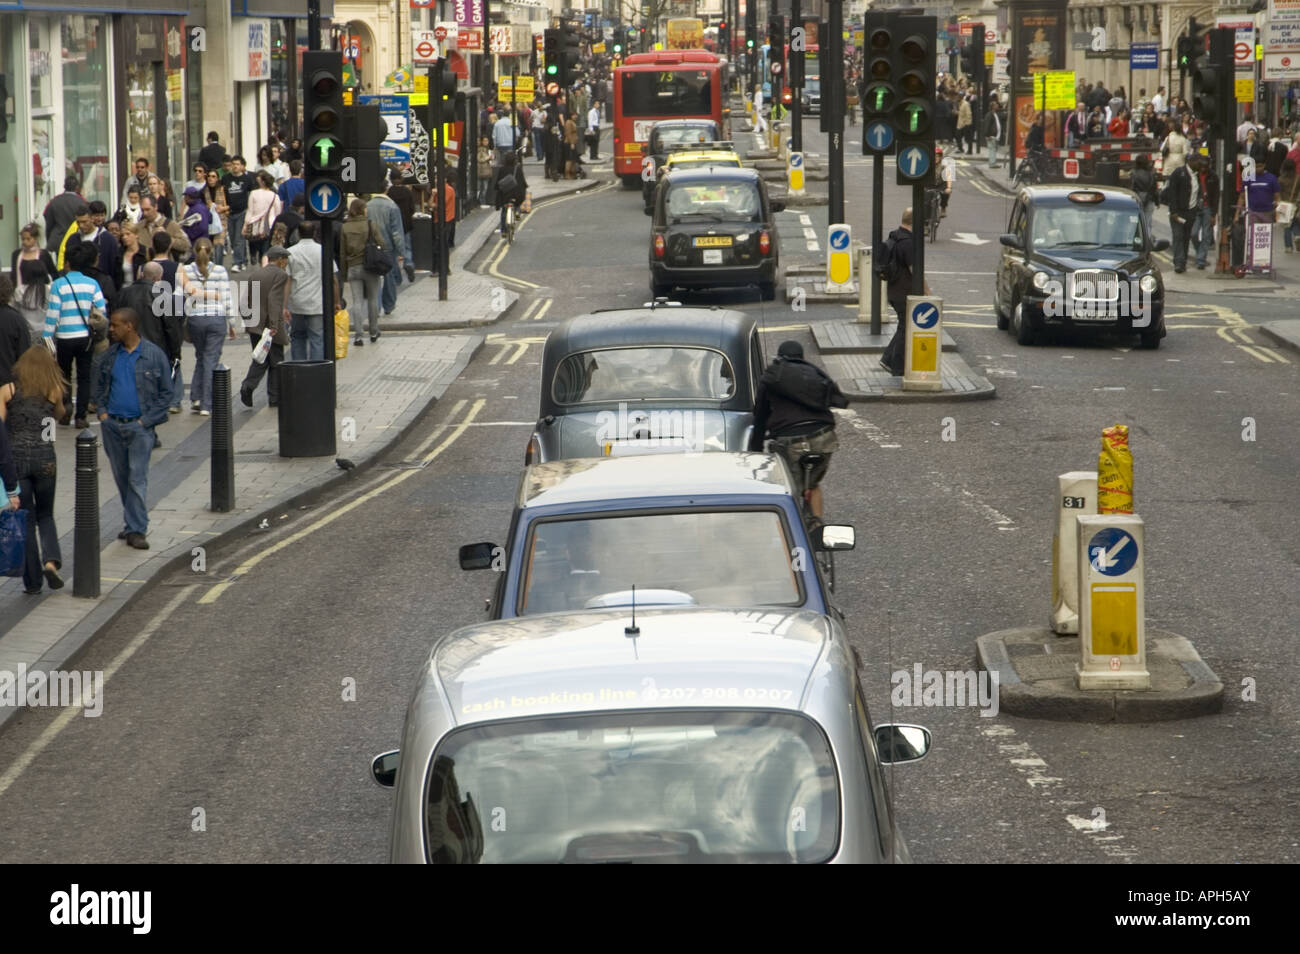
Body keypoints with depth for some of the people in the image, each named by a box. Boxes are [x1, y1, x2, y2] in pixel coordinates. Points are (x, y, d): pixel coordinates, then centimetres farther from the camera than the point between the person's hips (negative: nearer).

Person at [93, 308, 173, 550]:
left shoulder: (154, 355, -4)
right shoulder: (111, 355, 8)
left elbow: (165, 393, 0)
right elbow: (99, 384, 21)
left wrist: (146, 420, -8)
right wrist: (102, 411, 5)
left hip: (139, 426, -5)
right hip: (112, 424, 5)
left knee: (138, 478, -10)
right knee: (121, 477, 9)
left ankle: (136, 530, -10)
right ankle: (133, 523, 22)